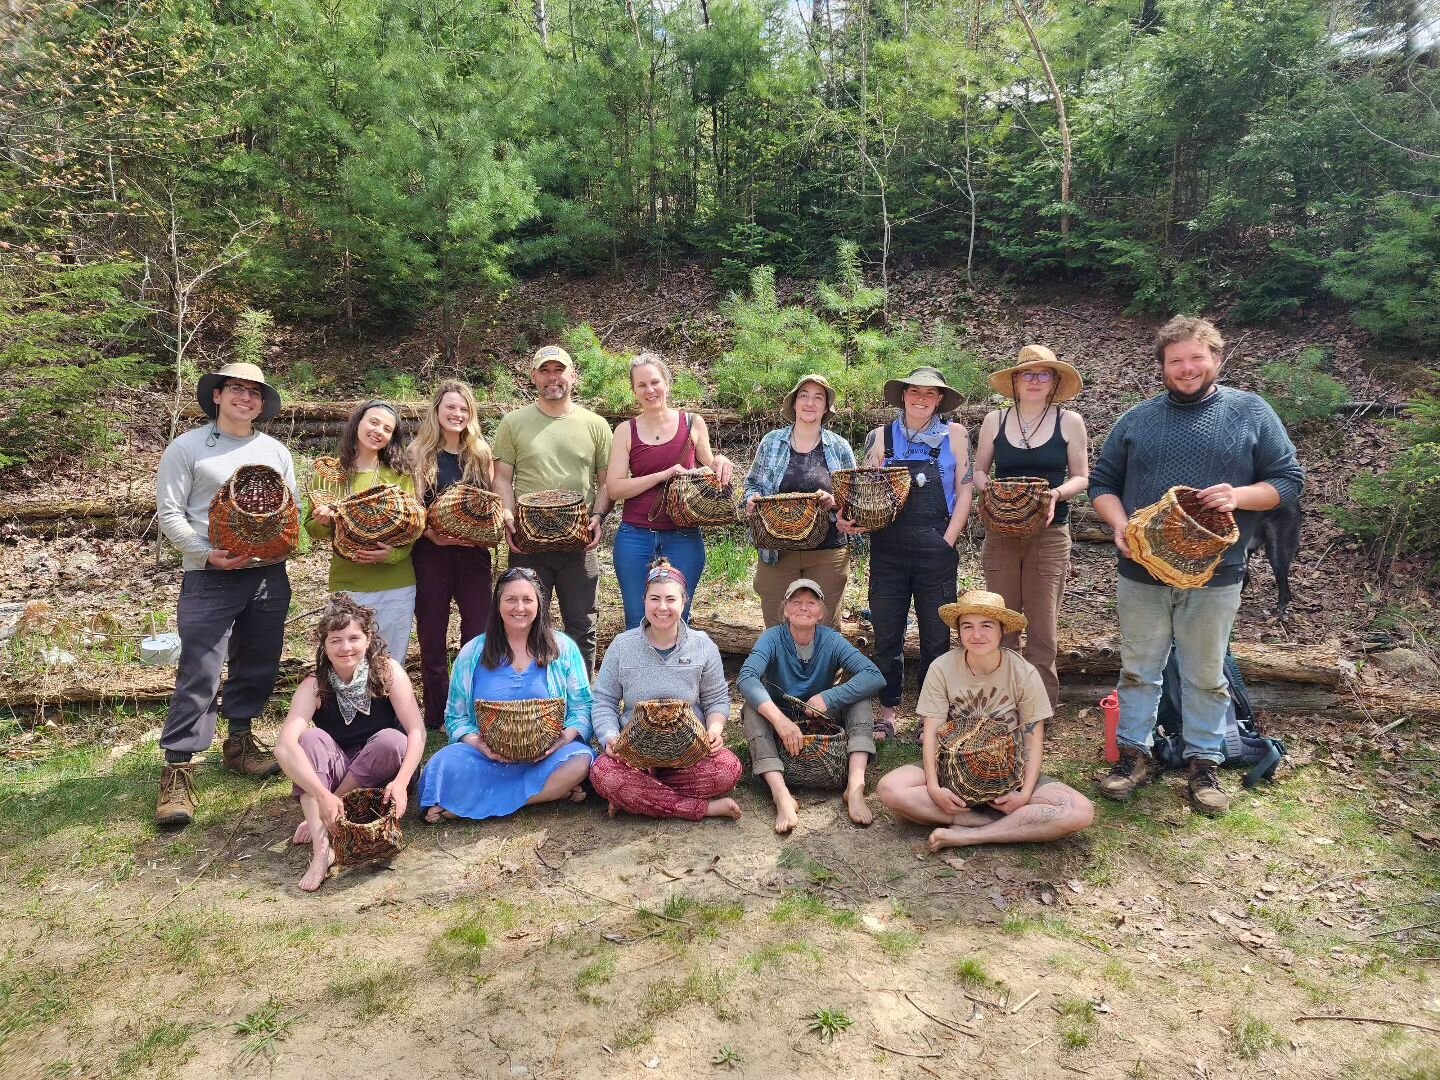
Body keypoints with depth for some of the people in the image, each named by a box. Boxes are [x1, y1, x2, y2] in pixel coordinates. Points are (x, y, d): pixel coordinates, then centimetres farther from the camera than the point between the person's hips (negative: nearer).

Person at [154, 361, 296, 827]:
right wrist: (208, 554, -17)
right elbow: (169, 513, -4)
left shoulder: (276, 451, 13)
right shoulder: (187, 448, 1)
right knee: (199, 674, -8)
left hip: (270, 575, 5)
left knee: (257, 665, 12)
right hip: (210, 578, -4)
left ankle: (239, 741, 30)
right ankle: (178, 767, -1)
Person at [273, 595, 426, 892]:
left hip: (379, 778, -1)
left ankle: (320, 819, -14)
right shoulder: (314, 686, -16)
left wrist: (401, 782, -36)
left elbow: (417, 731, -21)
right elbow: (284, 747, -30)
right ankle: (322, 846, -36)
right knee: (311, 738, -25)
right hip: (332, 774, 1)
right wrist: (323, 795, -42)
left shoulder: (387, 671, -16)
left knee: (392, 740, -30)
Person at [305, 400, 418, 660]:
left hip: (397, 586, 1)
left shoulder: (400, 475, 1)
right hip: (347, 585, 0)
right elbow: (312, 527, 5)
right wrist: (324, 522, -17)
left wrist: (394, 553, -19)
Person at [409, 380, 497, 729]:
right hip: (431, 553, -1)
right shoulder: (418, 454, 2)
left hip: (474, 553, 2)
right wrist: (433, 535, -18)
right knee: (432, 636, 6)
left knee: (478, 633, 3)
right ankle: (435, 718, 18)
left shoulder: (481, 454, 8)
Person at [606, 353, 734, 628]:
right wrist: (664, 475, -15)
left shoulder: (693, 424, 4)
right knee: (637, 623, 6)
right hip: (635, 537, 0)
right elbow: (614, 487, -6)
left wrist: (720, 463, -7)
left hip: (683, 538, 0)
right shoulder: (626, 431, 2)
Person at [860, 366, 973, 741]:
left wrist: (948, 541, -5)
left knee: (936, 636, 6)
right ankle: (887, 712, 19)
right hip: (888, 549, 1)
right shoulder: (881, 437, 6)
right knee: (886, 635, 6)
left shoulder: (955, 435, 4)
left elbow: (964, 492, 3)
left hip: (936, 551, -1)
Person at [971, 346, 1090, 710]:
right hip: (1001, 532, 2)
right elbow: (978, 470, 12)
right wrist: (987, 487, -11)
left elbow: (1081, 477, 6)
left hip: (1050, 533, -1)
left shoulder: (1070, 422, 3)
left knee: (1043, 625, 2)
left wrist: (1058, 493, -15)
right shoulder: (995, 420, 7)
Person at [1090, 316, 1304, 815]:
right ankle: (1135, 755, 24)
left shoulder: (1251, 412, 3)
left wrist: (1239, 496, -17)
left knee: (1207, 676, 9)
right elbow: (1102, 483, 10)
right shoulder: (1137, 419, 8)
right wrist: (1119, 526, -9)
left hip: (1214, 577, -1)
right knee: (1139, 671, 10)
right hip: (1141, 573, 2)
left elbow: (1288, 479, 2)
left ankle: (1204, 763, 25)